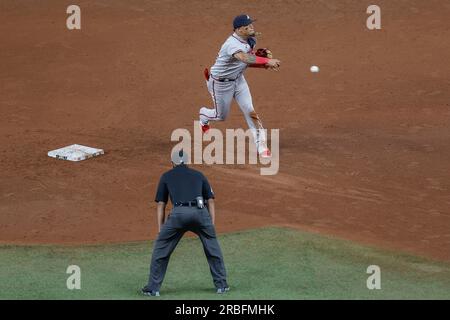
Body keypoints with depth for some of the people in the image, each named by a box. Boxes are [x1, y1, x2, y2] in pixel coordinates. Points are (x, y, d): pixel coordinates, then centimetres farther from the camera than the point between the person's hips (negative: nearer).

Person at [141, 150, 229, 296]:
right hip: (200, 212, 1)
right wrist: (212, 225, 20)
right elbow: (210, 200, 22)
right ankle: (221, 285, 19)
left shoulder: (166, 176, 25)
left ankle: (153, 287, 12)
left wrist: (160, 228, 20)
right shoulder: (198, 175, 28)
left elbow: (161, 204, 20)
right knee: (213, 247, 19)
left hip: (178, 213, -1)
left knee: (161, 249, 13)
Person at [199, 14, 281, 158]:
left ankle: (261, 145, -2)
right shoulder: (232, 44, -36)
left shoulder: (249, 40, -8)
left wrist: (265, 64, -18)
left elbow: (250, 61, 2)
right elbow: (245, 58, -55)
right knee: (221, 116, 13)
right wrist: (267, 61, -64)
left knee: (250, 111, -6)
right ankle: (204, 115, 49)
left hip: (238, 79, 7)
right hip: (221, 83, -6)